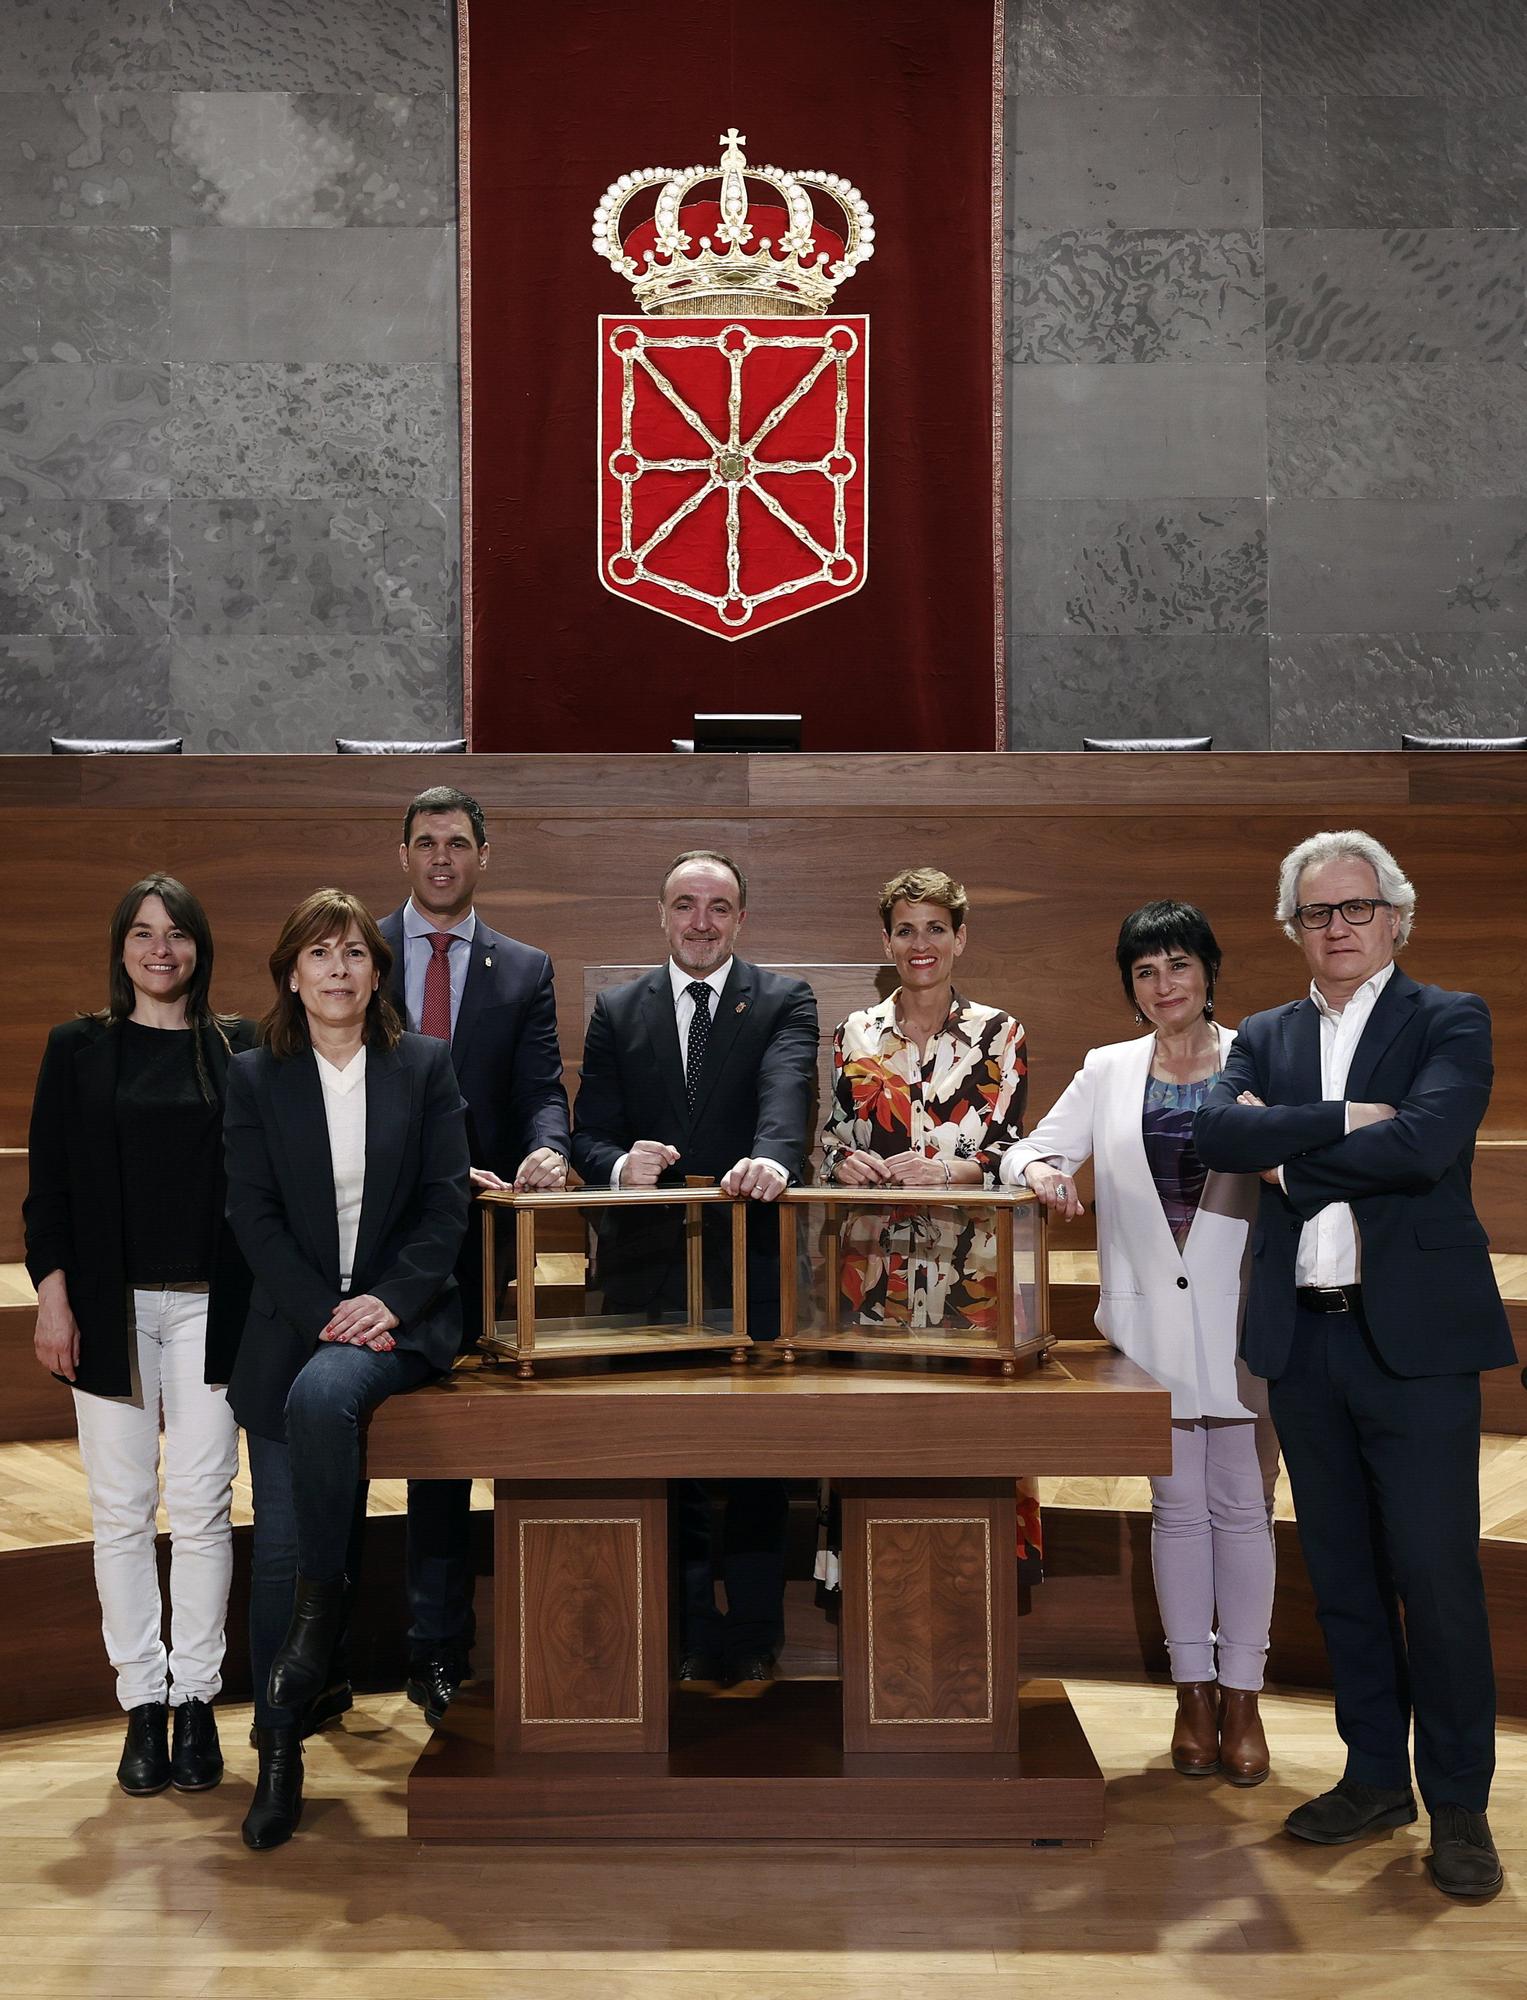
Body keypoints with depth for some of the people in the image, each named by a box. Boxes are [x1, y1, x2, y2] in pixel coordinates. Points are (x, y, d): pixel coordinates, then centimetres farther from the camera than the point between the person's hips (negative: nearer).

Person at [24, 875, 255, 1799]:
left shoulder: (240, 1047, 6)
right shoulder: (79, 1049, 7)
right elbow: (48, 1185, 6)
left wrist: (260, 1302, -1)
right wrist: (53, 1297, -3)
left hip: (210, 1305, 0)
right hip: (111, 1306, 1)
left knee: (202, 1508, 0)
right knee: (123, 1511, 3)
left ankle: (195, 1699, 11)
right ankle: (143, 1704, 13)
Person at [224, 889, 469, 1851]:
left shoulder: (425, 1065, 5)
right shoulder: (256, 1077, 6)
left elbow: (447, 1202, 0)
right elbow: (254, 1215, 0)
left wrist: (391, 1301, -14)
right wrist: (324, 1313, -12)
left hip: (402, 1313, -1)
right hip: (294, 1322, 1)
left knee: (321, 1396, -34)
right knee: (279, 1547, -3)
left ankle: (318, 1611, -15)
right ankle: (279, 1755, 10)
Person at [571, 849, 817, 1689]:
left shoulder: (783, 1002, 4)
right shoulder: (616, 1011, 10)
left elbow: (787, 1092, -16)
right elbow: (589, 1134, 3)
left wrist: (772, 1158, -38)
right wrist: (619, 1164, -20)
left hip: (753, 1265, -2)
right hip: (646, 1266, 2)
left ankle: (751, 1638, 17)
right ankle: (688, 1635, 21)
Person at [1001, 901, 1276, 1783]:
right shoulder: (1109, 1071, 8)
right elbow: (1032, 1151, 6)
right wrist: (1040, 1169, -17)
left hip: (1240, 1315, -2)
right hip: (1151, 1318, 2)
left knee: (1242, 1504, 3)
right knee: (1178, 1504, 9)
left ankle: (1242, 1696, 15)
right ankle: (1194, 1690, 20)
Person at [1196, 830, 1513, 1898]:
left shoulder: (1450, 1021, -1)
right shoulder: (1267, 1036, 12)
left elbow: (1426, 1140, -19)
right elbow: (1216, 1131, -7)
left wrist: (1288, 1160, -9)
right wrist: (1342, 1118, -16)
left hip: (1415, 1333, -5)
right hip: (1304, 1337, 5)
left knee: (1438, 1574, -2)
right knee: (1343, 1571, 13)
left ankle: (1458, 1801, 14)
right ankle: (1375, 1777, 27)